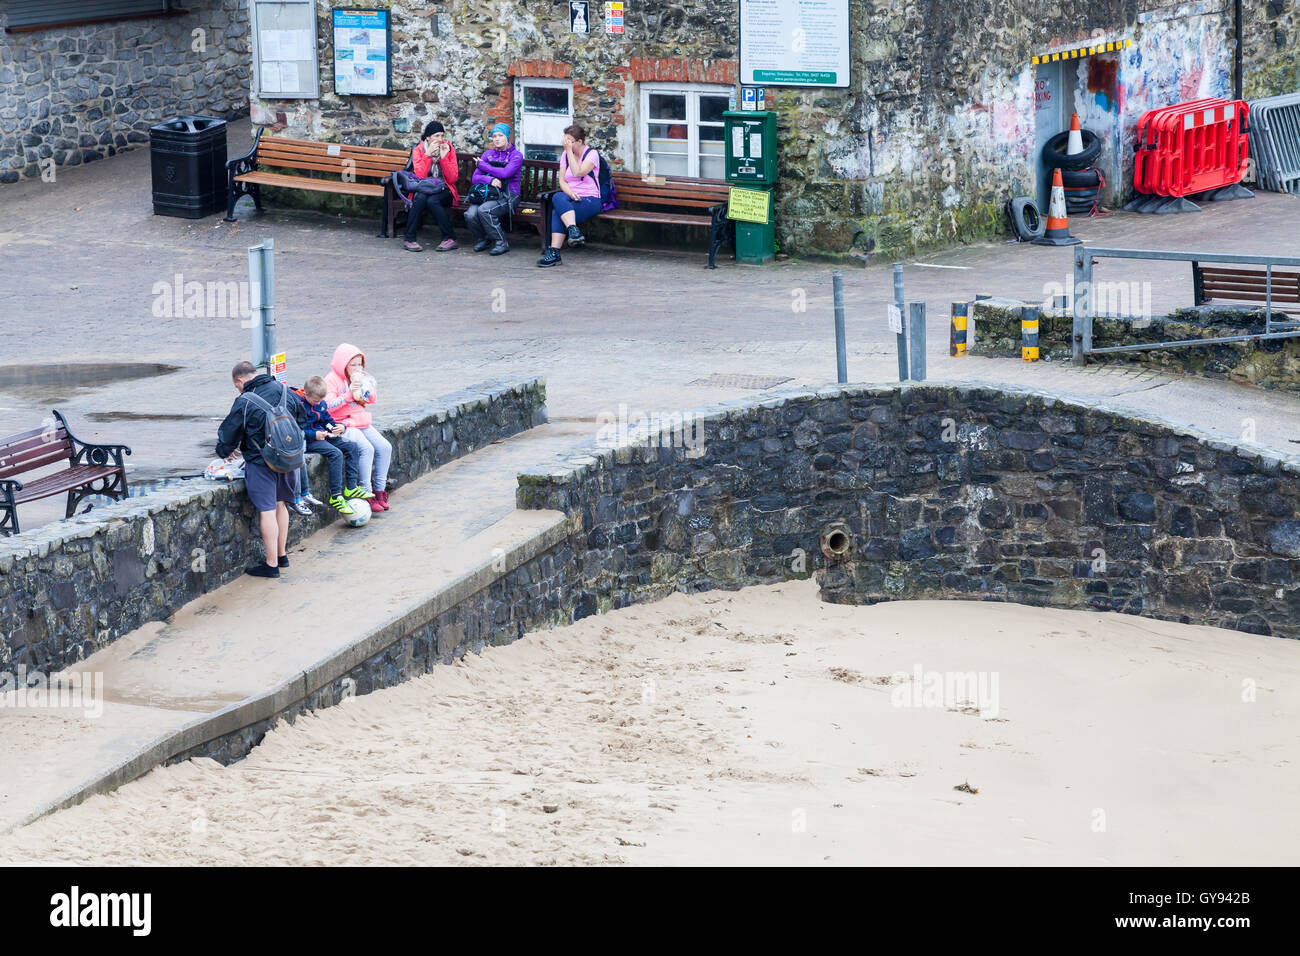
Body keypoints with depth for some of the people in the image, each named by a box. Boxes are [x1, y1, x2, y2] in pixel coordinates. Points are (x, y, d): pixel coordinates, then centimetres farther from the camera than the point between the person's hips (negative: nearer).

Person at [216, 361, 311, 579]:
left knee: (267, 511, -3)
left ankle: (272, 564, -1)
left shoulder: (244, 403, -14)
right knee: (280, 504, 19)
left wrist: (224, 451, 18)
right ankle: (281, 555, 29)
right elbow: (302, 418, 17)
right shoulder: (284, 391, 2)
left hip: (261, 462, -6)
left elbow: (229, 434, -3)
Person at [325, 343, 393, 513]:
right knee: (367, 449, -28)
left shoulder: (358, 377, 15)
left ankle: (379, 490, -2)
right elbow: (328, 406, -18)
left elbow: (372, 399, 19)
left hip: (362, 422, 8)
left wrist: (365, 386, -1)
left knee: (385, 447, -9)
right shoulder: (332, 380, -8)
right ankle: (366, 494, -24)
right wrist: (349, 394, -25)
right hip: (344, 425, -8)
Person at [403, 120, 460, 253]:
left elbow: (453, 178, -7)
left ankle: (450, 238, -23)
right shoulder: (418, 150, -1)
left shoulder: (449, 149, 0)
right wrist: (428, 154, -20)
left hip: (443, 191, 0)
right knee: (420, 198, -33)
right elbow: (420, 176, -15)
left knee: (432, 201, -33)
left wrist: (443, 157, -16)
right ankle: (409, 239, -25)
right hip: (424, 189, 0)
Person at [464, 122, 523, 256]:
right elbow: (475, 178, 7)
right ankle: (482, 238, 5)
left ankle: (501, 243, -15)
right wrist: (490, 180, -16)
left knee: (484, 210, -33)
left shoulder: (516, 155, 2)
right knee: (470, 214, -26)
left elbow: (505, 173, -15)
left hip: (507, 196, -4)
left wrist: (482, 165, -2)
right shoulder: (488, 154, 16)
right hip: (488, 194, 4)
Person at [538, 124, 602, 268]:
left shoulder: (591, 154, -2)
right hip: (570, 197, 5)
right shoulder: (565, 155, 15)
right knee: (558, 197, -32)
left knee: (557, 212, -31)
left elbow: (578, 172, -19)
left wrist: (569, 151, -15)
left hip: (590, 199, -5)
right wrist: (571, 193, -13)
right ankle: (574, 232, -47)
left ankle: (554, 252, -37)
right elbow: (562, 181, 7)